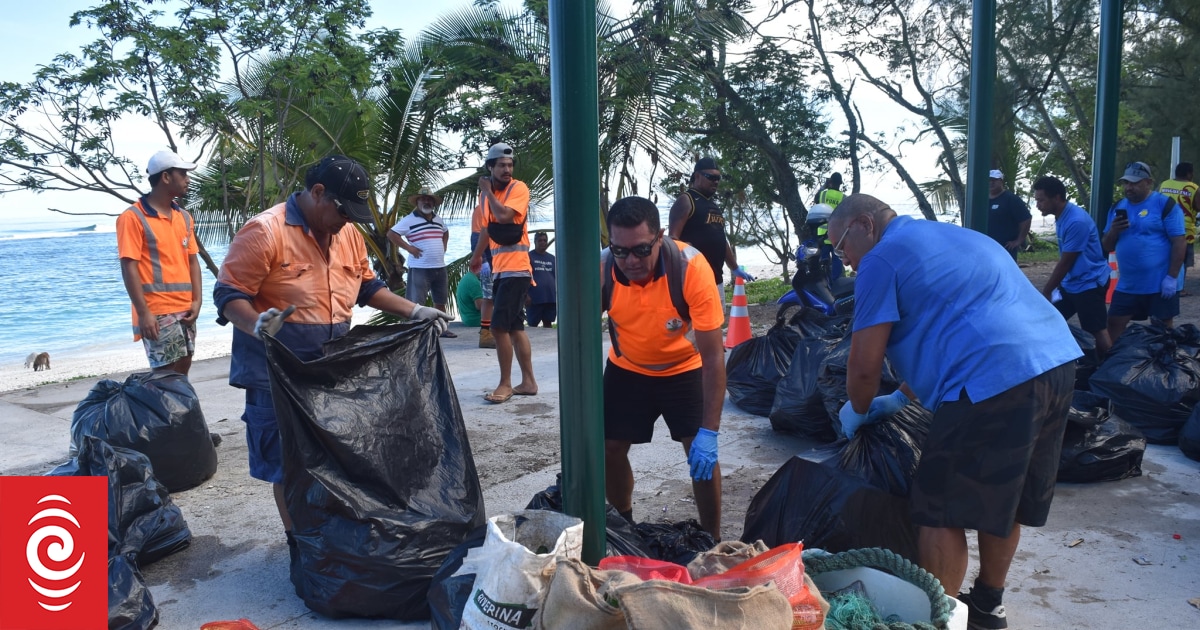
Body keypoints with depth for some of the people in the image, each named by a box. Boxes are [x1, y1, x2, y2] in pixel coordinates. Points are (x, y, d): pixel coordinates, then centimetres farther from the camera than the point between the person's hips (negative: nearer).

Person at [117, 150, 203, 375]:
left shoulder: (184, 217, 13)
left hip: (185, 310, 7)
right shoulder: (133, 217, -8)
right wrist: (143, 313, -17)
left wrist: (197, 300, 2)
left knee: (183, 369, 10)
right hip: (156, 313, -7)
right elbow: (129, 268, -12)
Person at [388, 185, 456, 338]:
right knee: (414, 302, -5)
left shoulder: (438, 219, 12)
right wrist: (408, 247, -15)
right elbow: (391, 234, -10)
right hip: (419, 268, -6)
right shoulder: (409, 220, -7)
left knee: (440, 301, 14)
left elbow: (445, 233, 32)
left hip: (439, 267, 6)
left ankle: (441, 328, 26)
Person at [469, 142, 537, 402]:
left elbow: (504, 215, -24)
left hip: (516, 269, -8)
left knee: (499, 326, -11)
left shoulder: (519, 188, -8)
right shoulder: (487, 193, 14)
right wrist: (477, 255, 36)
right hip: (499, 269, 8)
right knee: (514, 327, 11)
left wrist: (487, 191, -10)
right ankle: (528, 381, 19)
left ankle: (505, 384, 0)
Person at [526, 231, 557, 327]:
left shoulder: (552, 258, 15)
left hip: (551, 297, 5)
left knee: (548, 323, 8)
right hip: (534, 298, -5)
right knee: (532, 324, 1)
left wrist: (559, 294, 12)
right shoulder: (528, 257, 0)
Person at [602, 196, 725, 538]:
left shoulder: (693, 267, -33)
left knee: (702, 453, -10)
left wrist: (709, 431, -33)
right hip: (626, 369, 2)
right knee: (610, 449, 1)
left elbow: (712, 355, -29)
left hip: (683, 368, -2)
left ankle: (712, 541, 12)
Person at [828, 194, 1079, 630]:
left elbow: (864, 365, -4)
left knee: (942, 512, 2)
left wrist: (858, 411, 16)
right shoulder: (947, 236, 27)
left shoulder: (881, 259, -2)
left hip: (996, 379, -10)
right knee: (1004, 498, 22)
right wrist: (901, 399, 34)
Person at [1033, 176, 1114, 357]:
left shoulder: (1076, 221, -23)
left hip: (1089, 283, -10)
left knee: (1098, 332, -6)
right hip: (1070, 283, 10)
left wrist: (1046, 290, -8)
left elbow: (1066, 262, -18)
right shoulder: (1061, 217, 6)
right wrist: (1050, 288, 17)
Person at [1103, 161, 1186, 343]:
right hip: (1127, 285, 5)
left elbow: (1180, 242, -10)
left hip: (1160, 284, -5)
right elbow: (1107, 247, 11)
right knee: (1113, 326, 6)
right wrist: (1113, 231, -10)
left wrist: (1171, 277, -15)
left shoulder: (1165, 205, -8)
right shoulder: (1117, 208, 9)